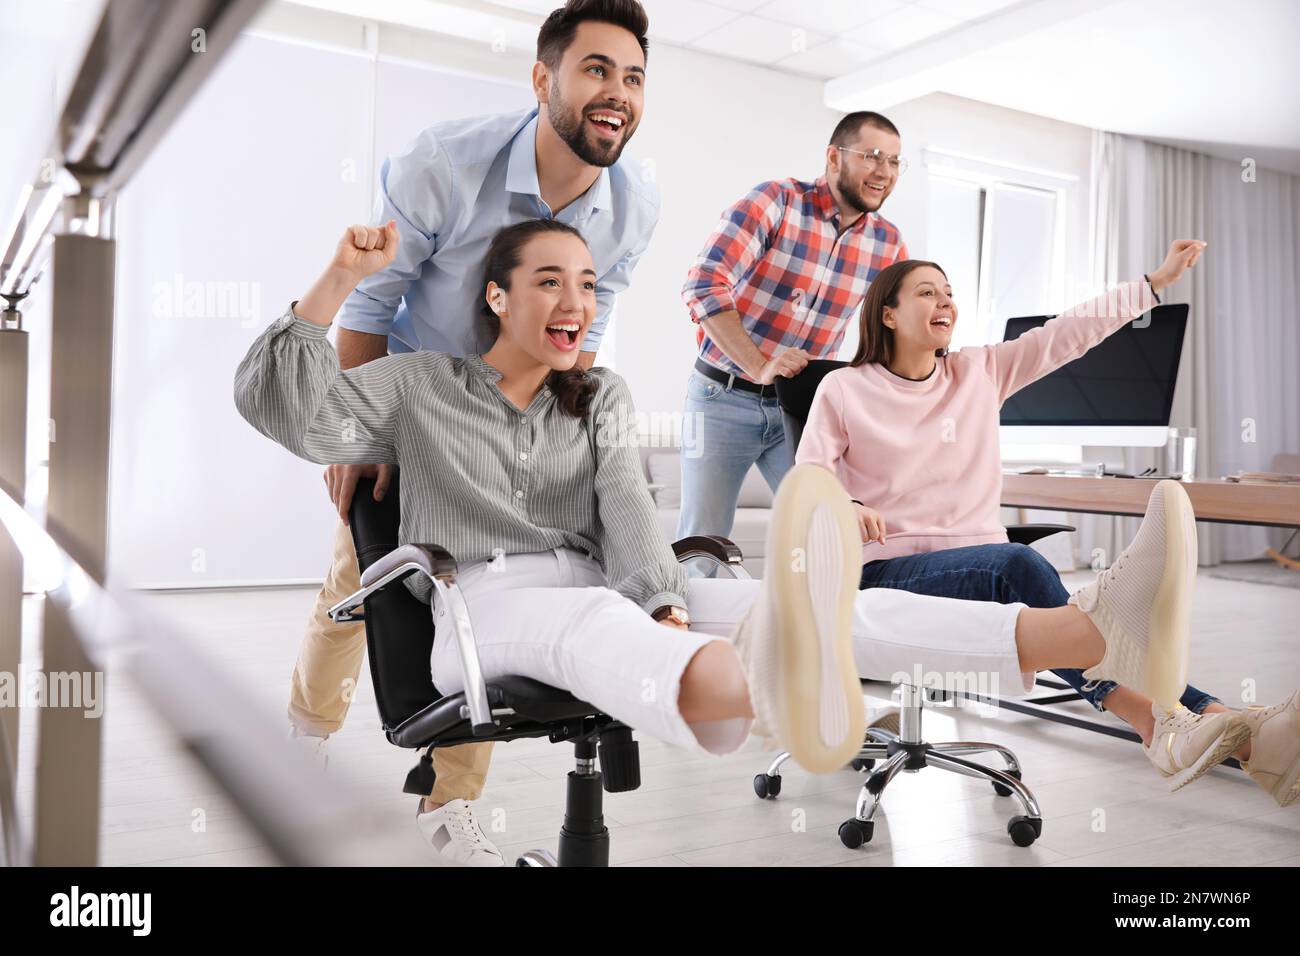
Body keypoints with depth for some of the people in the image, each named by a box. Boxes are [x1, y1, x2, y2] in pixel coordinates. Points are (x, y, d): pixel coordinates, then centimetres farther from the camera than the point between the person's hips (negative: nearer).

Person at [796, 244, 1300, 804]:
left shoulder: (980, 372, 14)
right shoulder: (843, 390, 3)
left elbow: (1068, 333, 9)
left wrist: (1158, 281, 4)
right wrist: (845, 508, -26)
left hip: (982, 565, 4)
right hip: (891, 570, -3)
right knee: (1020, 565, -33)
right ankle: (1152, 722, -39)